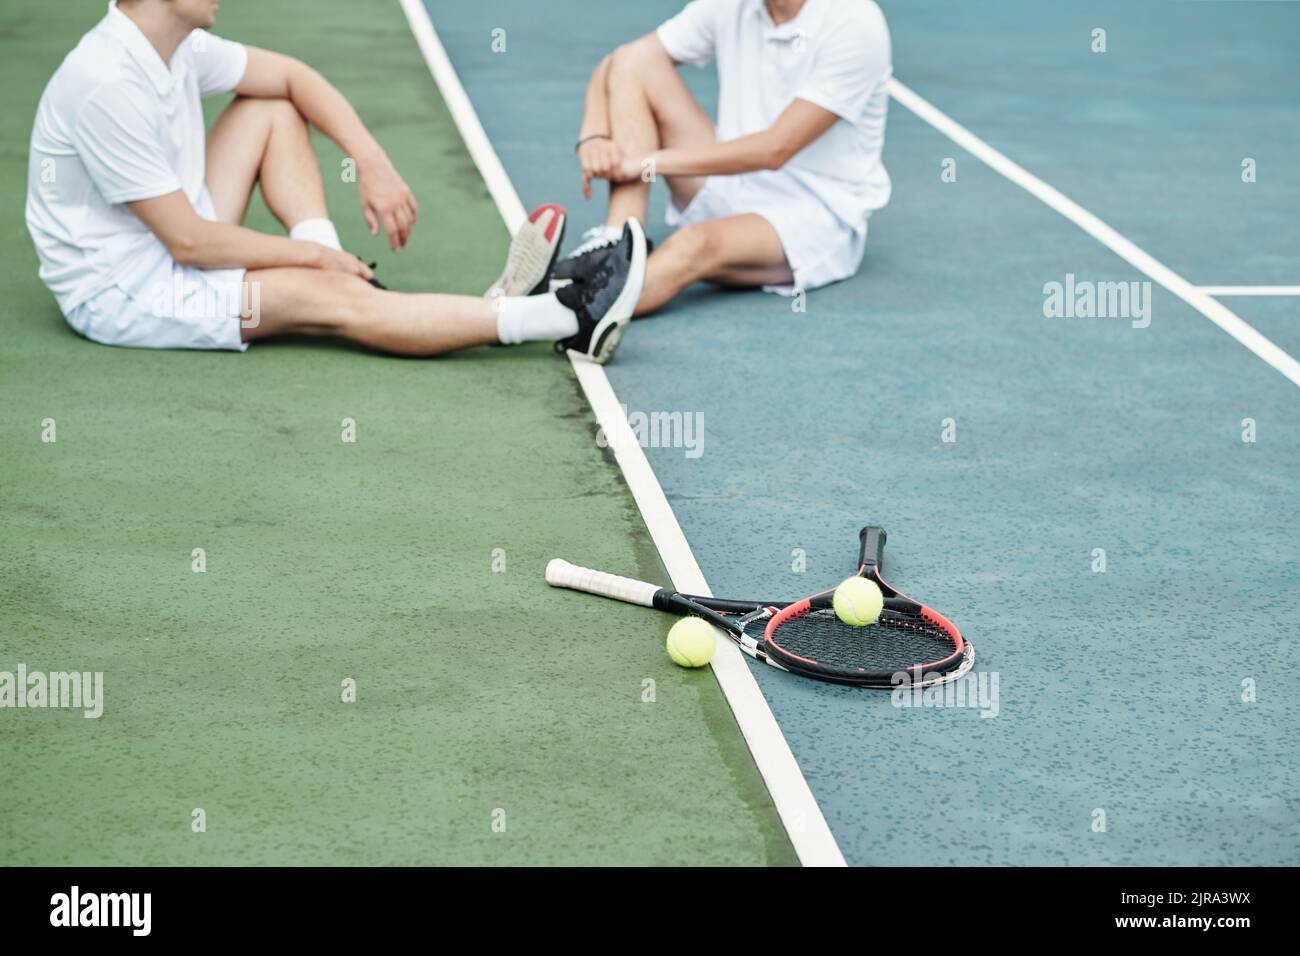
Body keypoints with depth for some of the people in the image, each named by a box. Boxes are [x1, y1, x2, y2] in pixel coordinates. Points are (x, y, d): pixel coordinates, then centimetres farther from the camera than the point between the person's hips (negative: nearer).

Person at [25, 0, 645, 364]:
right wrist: (311, 254, -14)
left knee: (271, 110, 7)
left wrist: (373, 162, 0)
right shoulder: (107, 85, -27)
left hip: (171, 250, 10)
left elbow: (291, 76, 12)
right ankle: (565, 319, -25)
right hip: (117, 294, -10)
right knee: (337, 300, -22)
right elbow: (188, 240, -24)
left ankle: (336, 274, -6)